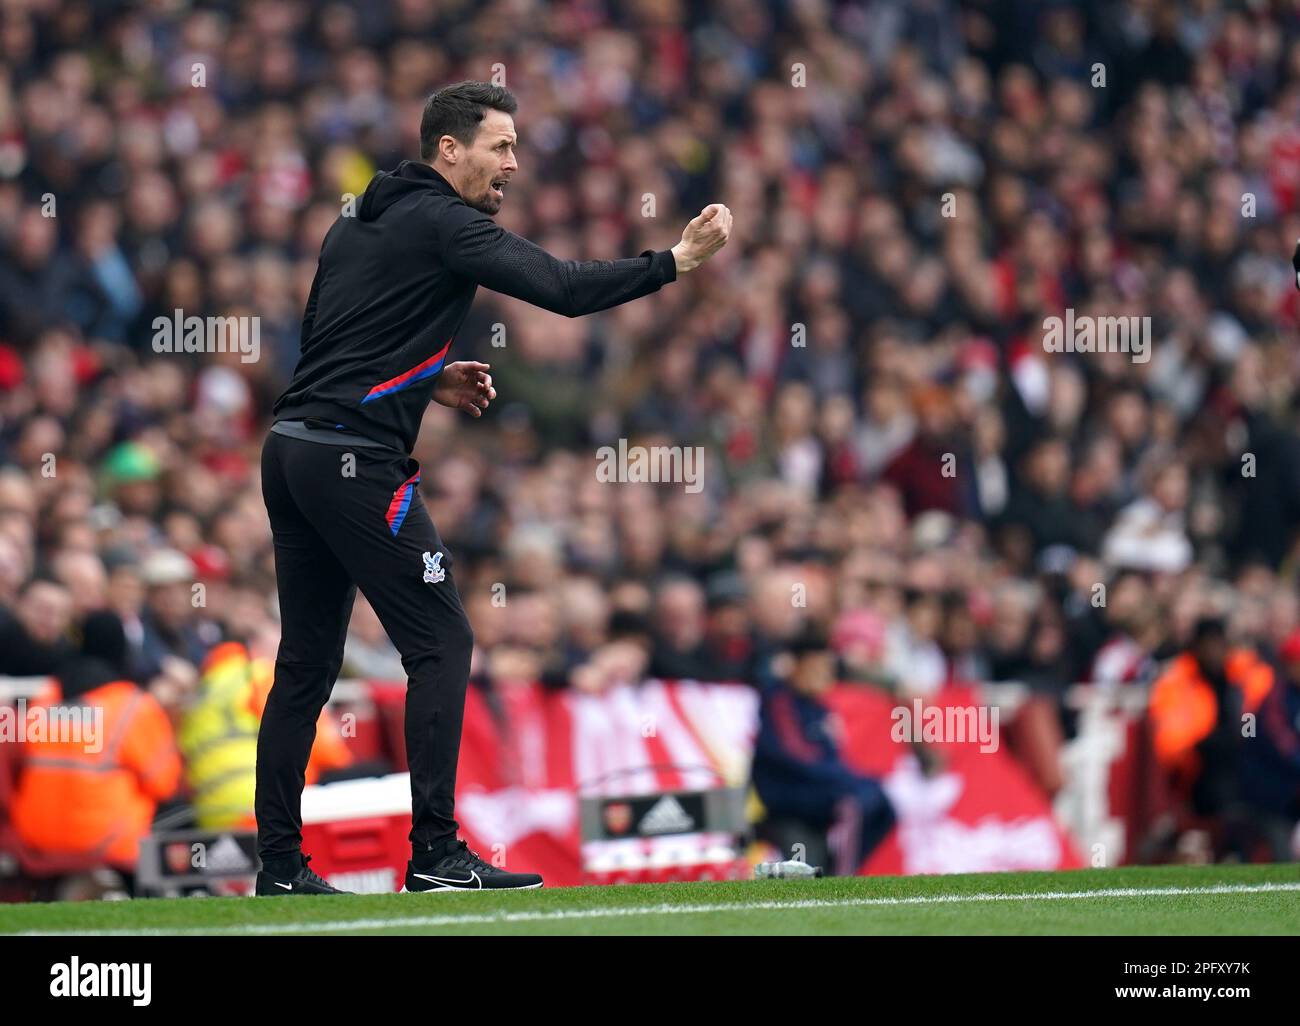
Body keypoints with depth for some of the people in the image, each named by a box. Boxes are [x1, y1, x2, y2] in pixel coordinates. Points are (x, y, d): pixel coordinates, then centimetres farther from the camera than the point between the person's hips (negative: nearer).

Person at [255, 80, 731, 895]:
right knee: (440, 642, -5)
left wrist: (429, 382, 18)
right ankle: (436, 852, -8)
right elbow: (564, 289, -18)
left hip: (292, 448, 9)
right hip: (354, 459, -9)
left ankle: (280, 861, 11)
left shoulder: (357, 225, 19)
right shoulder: (444, 225, -8)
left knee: (308, 661, 11)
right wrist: (675, 262, -17)